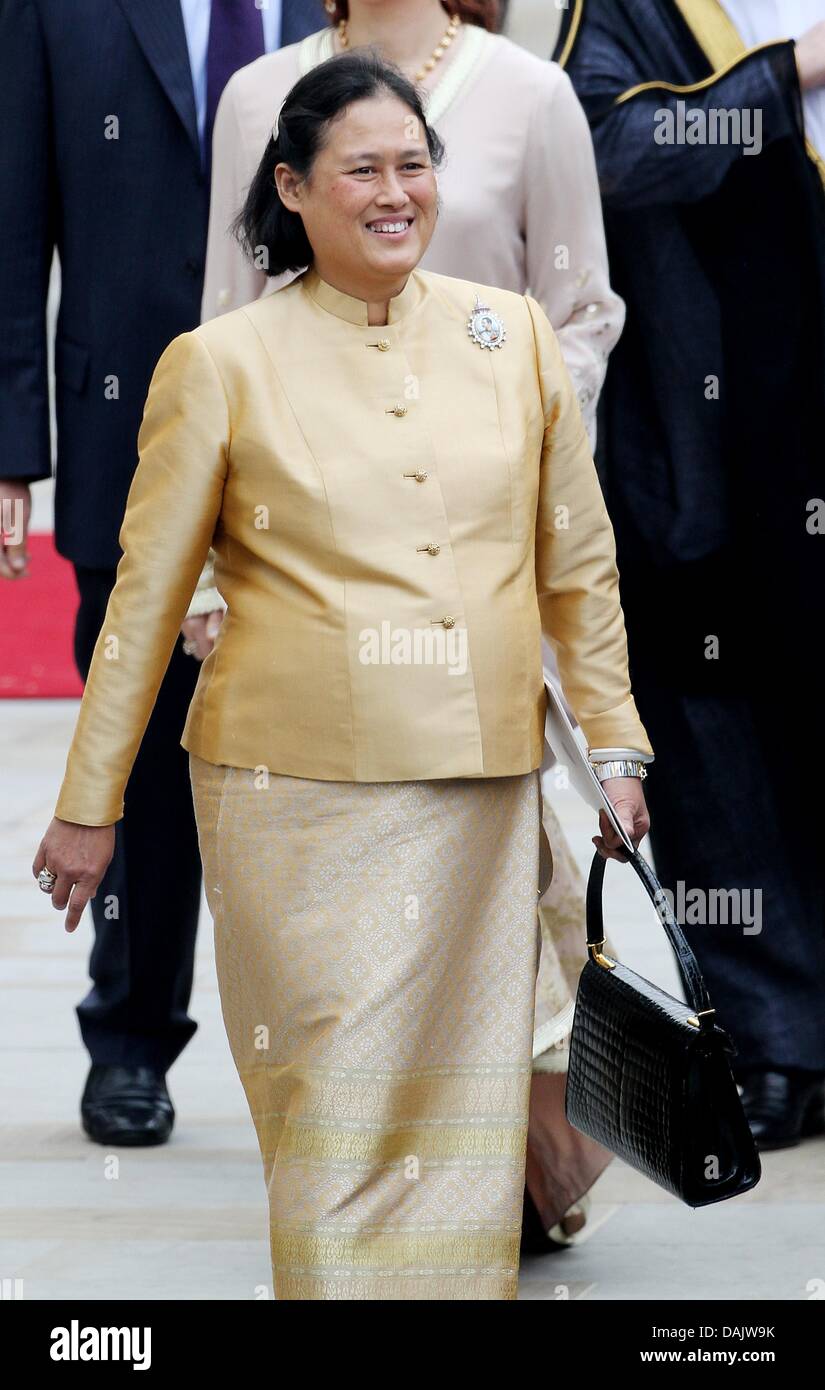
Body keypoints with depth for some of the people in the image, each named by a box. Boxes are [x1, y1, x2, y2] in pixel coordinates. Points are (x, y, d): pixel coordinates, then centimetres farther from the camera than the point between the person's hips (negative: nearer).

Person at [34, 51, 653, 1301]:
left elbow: (580, 565, 15)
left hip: (481, 788, 3)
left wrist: (615, 742, 14)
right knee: (335, 1103, -2)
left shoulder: (516, 337, 8)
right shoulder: (221, 365, 0)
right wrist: (89, 803, 7)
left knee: (465, 1097, 5)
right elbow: (146, 595, 4)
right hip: (299, 789, -3)